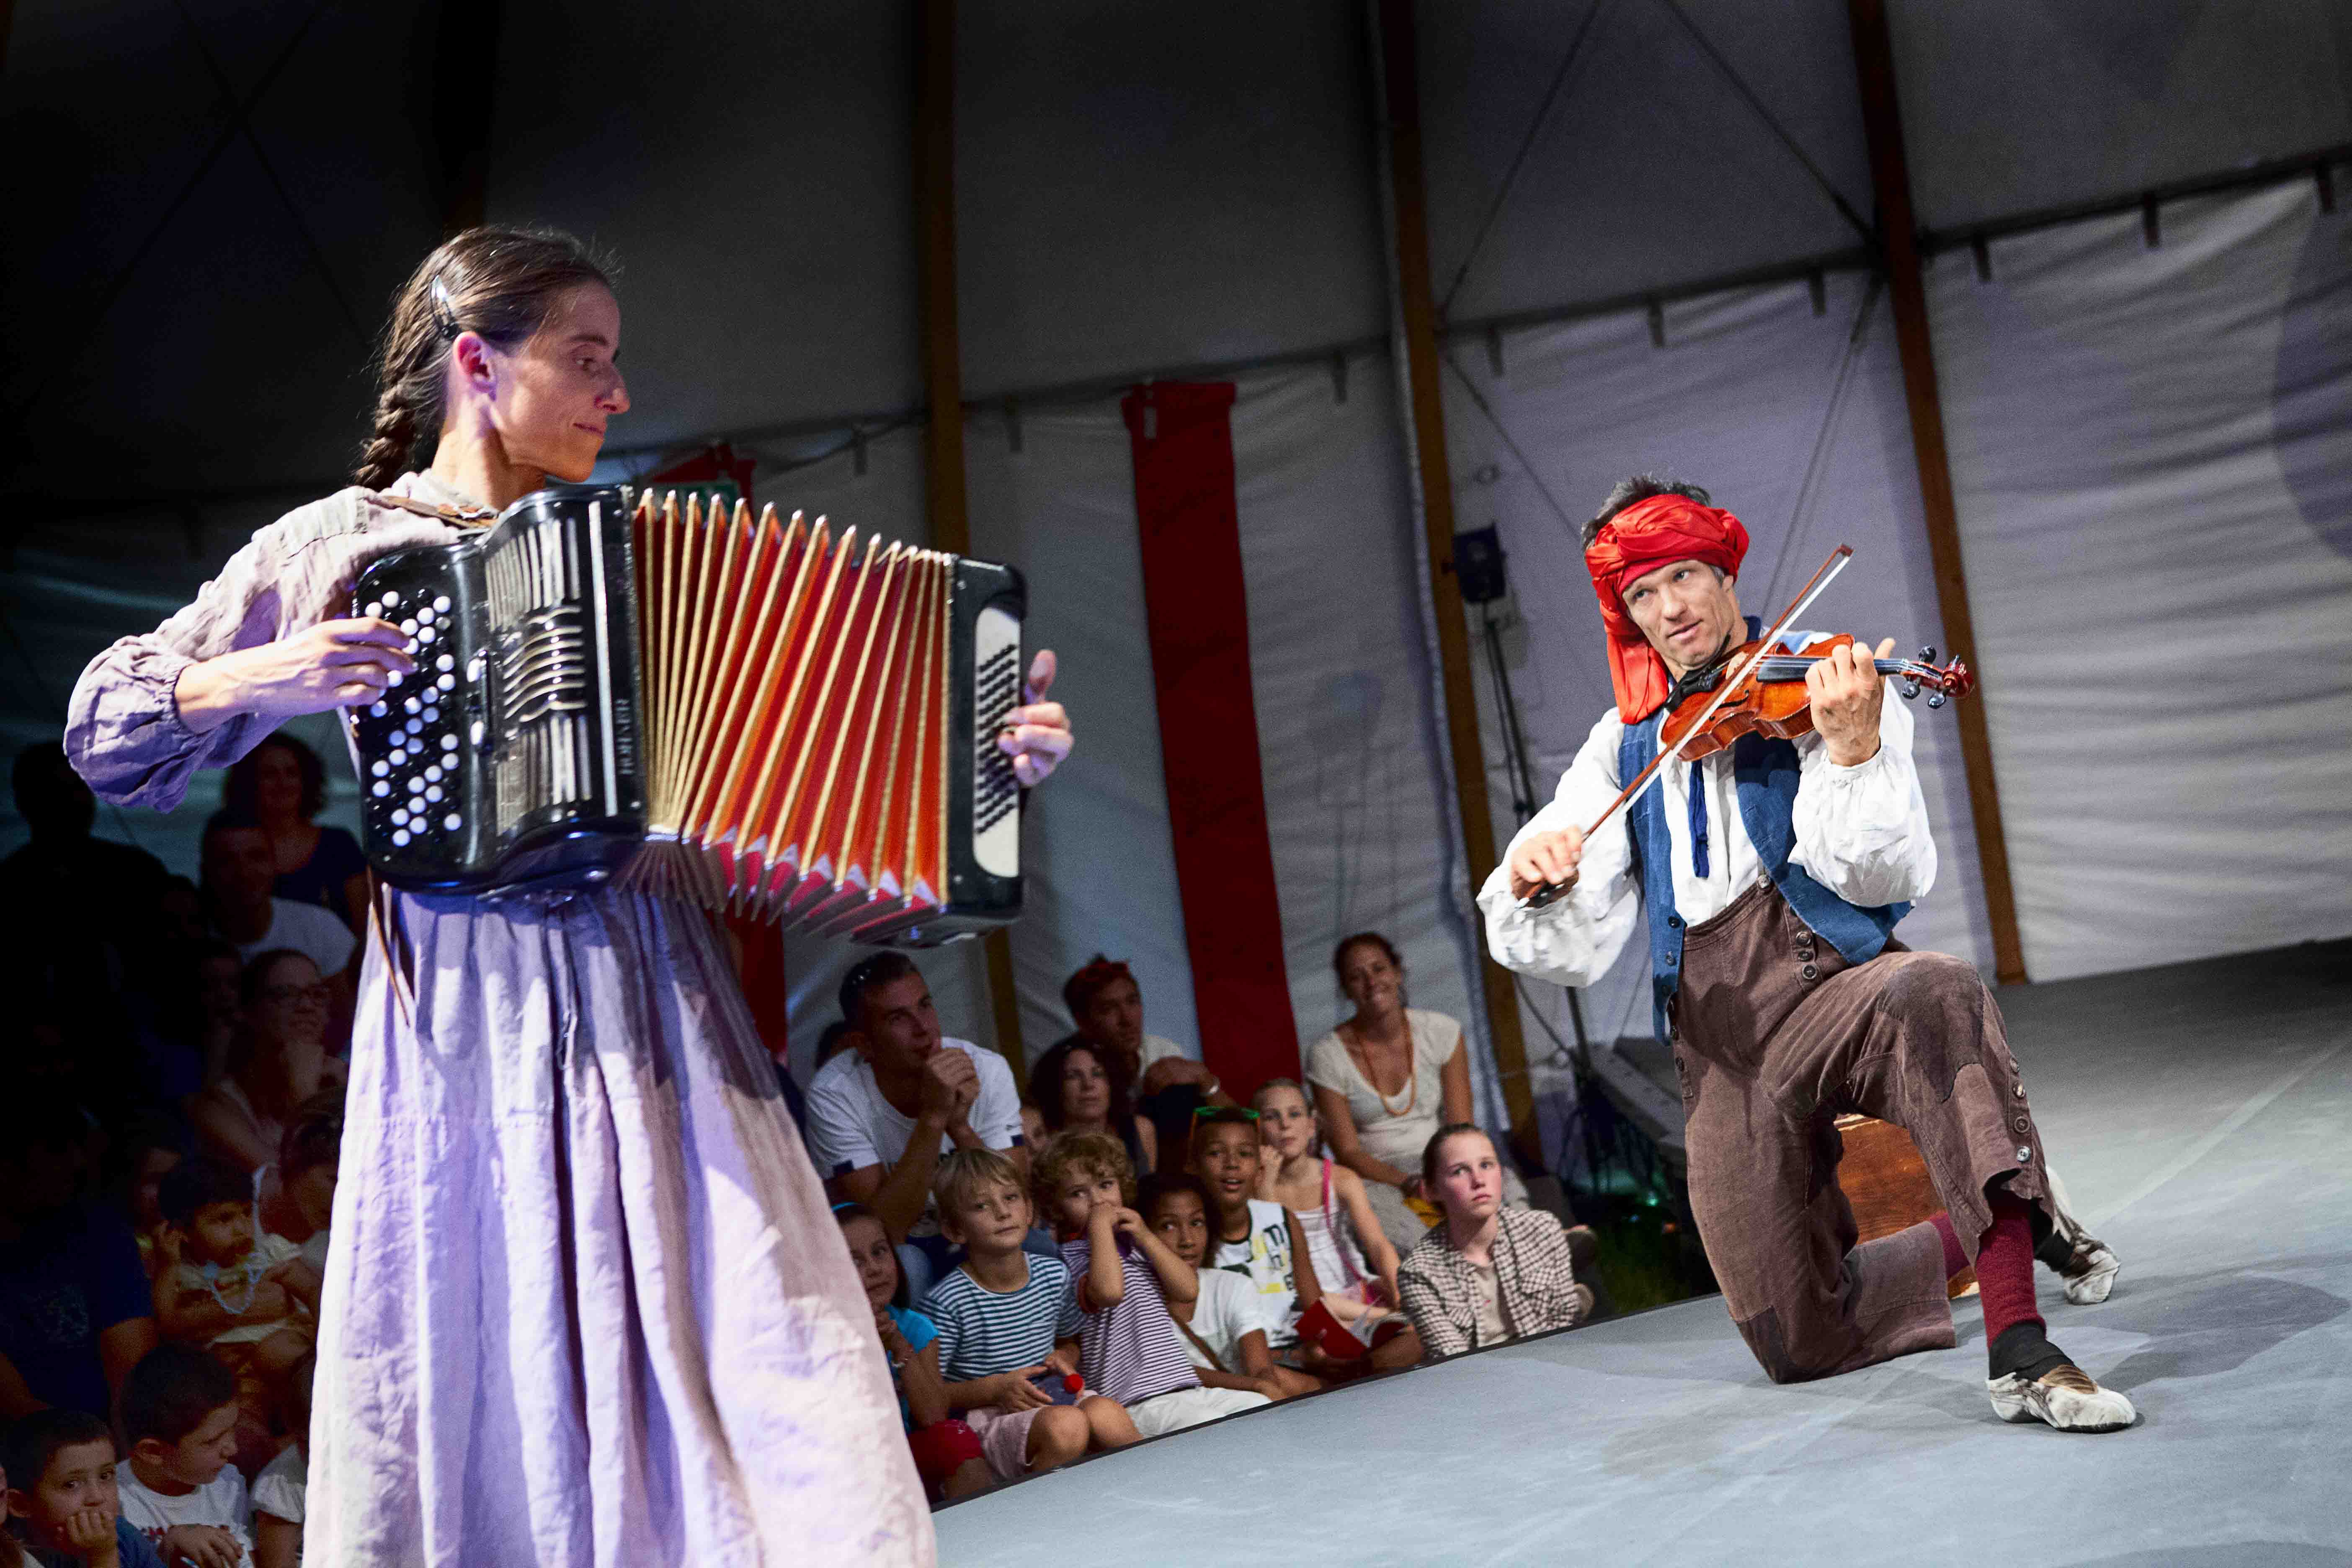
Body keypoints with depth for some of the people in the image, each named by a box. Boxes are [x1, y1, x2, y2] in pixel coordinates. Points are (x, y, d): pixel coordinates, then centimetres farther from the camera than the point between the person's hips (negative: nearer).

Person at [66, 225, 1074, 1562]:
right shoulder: (340, 542, 8)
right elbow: (104, 730, 11)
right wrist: (262, 680, -7)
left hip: (654, 996, 2)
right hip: (466, 1005, -2)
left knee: (744, 1329, -4)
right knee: (480, 1372, 2)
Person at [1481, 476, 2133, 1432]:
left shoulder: (1815, 682, 3)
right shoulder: (1624, 745, 14)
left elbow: (1886, 880, -11)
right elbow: (1570, 951, 6)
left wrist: (1852, 751, -28)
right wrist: (1529, 879, -17)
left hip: (1830, 980, -3)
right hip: (1719, 1041, 3)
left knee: (1939, 996, -40)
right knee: (1802, 1343, -3)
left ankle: (2019, 1353, -37)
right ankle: (1963, 1243, 25)